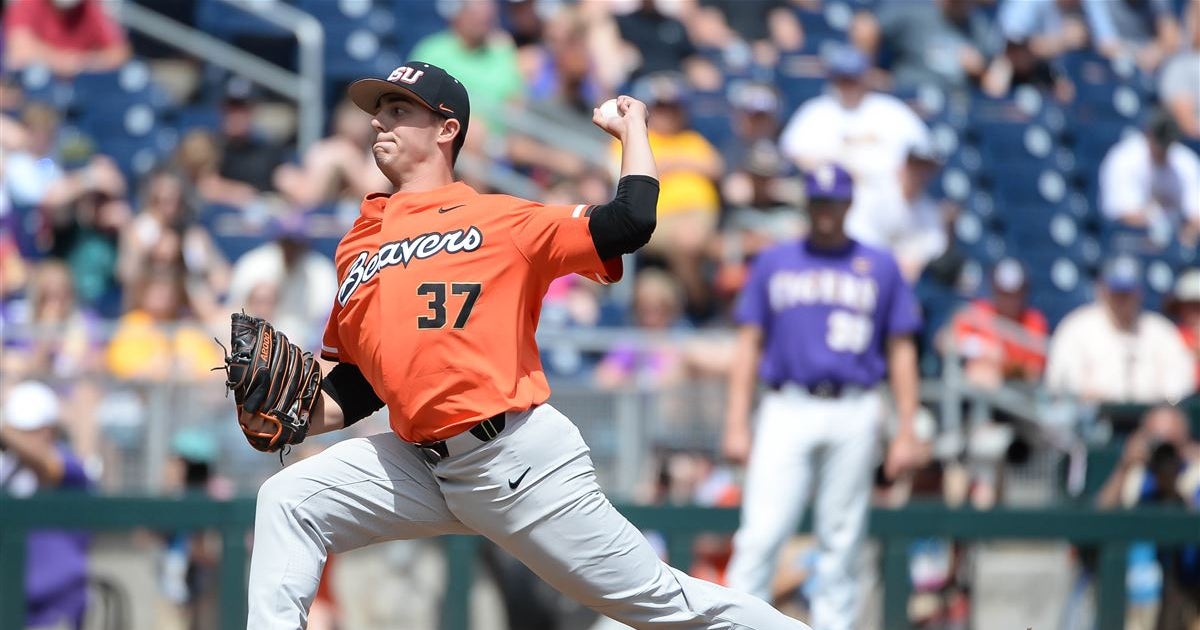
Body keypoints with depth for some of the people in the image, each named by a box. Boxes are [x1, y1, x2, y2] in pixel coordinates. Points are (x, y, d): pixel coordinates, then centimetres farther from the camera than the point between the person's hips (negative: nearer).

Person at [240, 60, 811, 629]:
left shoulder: (501, 219, 0)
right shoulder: (357, 249, 17)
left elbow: (630, 222, -9)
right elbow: (356, 380, 21)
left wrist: (632, 129, 4)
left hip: (522, 458, -6)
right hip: (420, 468, 6)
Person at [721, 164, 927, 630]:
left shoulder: (880, 268, 11)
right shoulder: (773, 263, 12)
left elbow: (901, 350, 10)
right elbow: (749, 344, 10)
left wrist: (907, 431, 2)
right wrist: (736, 424, 1)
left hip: (854, 415, 0)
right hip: (787, 411, 0)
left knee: (842, 539, 1)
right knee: (761, 534, -11)